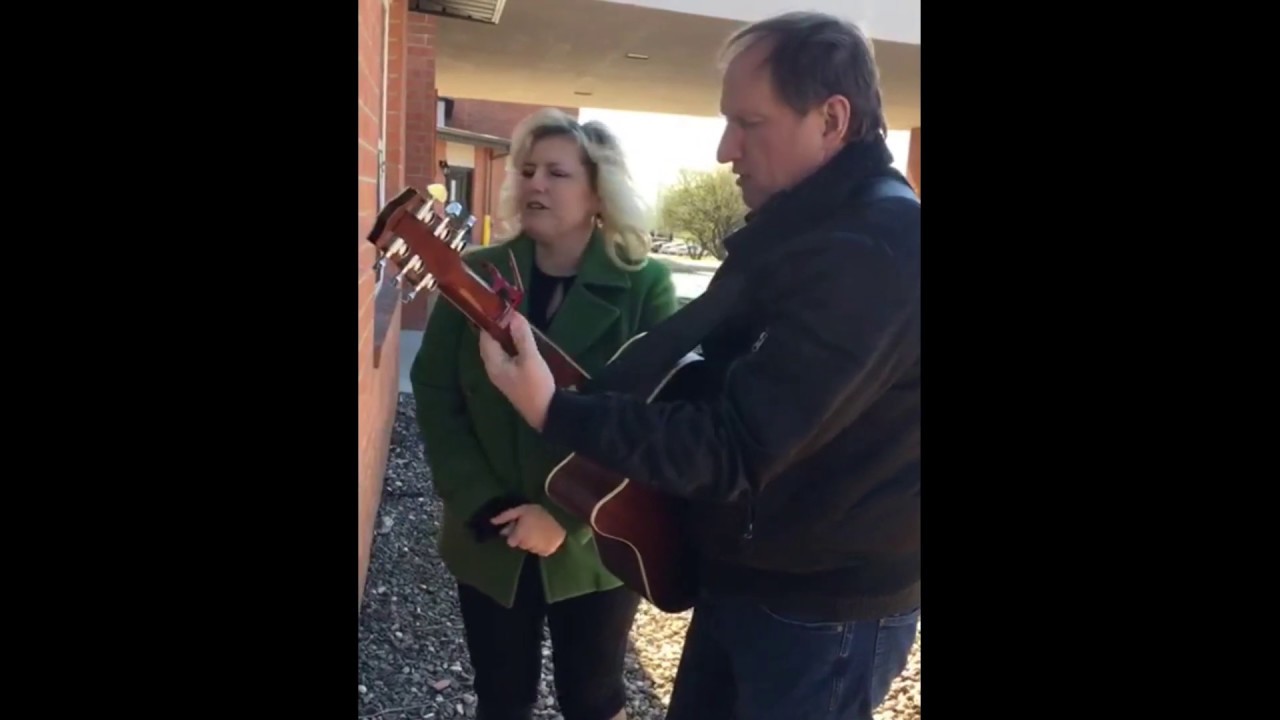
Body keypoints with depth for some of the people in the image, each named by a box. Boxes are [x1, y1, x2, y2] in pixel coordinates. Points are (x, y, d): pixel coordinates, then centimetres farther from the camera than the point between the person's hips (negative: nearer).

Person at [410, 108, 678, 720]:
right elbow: (434, 393, -4)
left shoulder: (646, 288, -10)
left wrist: (567, 518, -20)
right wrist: (480, 506, -14)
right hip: (489, 540, 2)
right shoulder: (476, 275, -2)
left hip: (598, 544, -2)